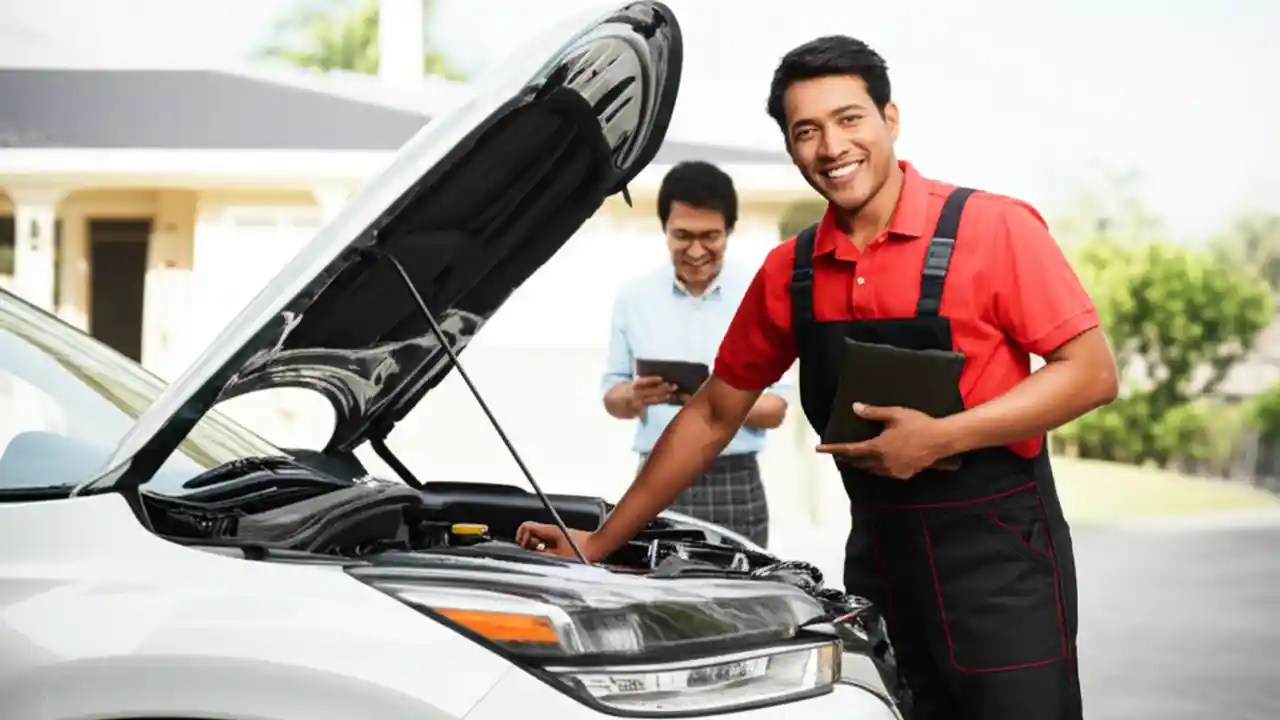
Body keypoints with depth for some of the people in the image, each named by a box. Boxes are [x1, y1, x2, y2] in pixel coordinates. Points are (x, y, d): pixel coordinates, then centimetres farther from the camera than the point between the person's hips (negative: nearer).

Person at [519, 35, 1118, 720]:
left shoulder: (994, 230, -9)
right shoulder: (788, 273, 6)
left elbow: (1091, 371, -11)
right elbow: (711, 416, 14)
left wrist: (943, 435, -20)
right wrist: (601, 542, 13)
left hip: (998, 551, -4)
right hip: (878, 553, 5)